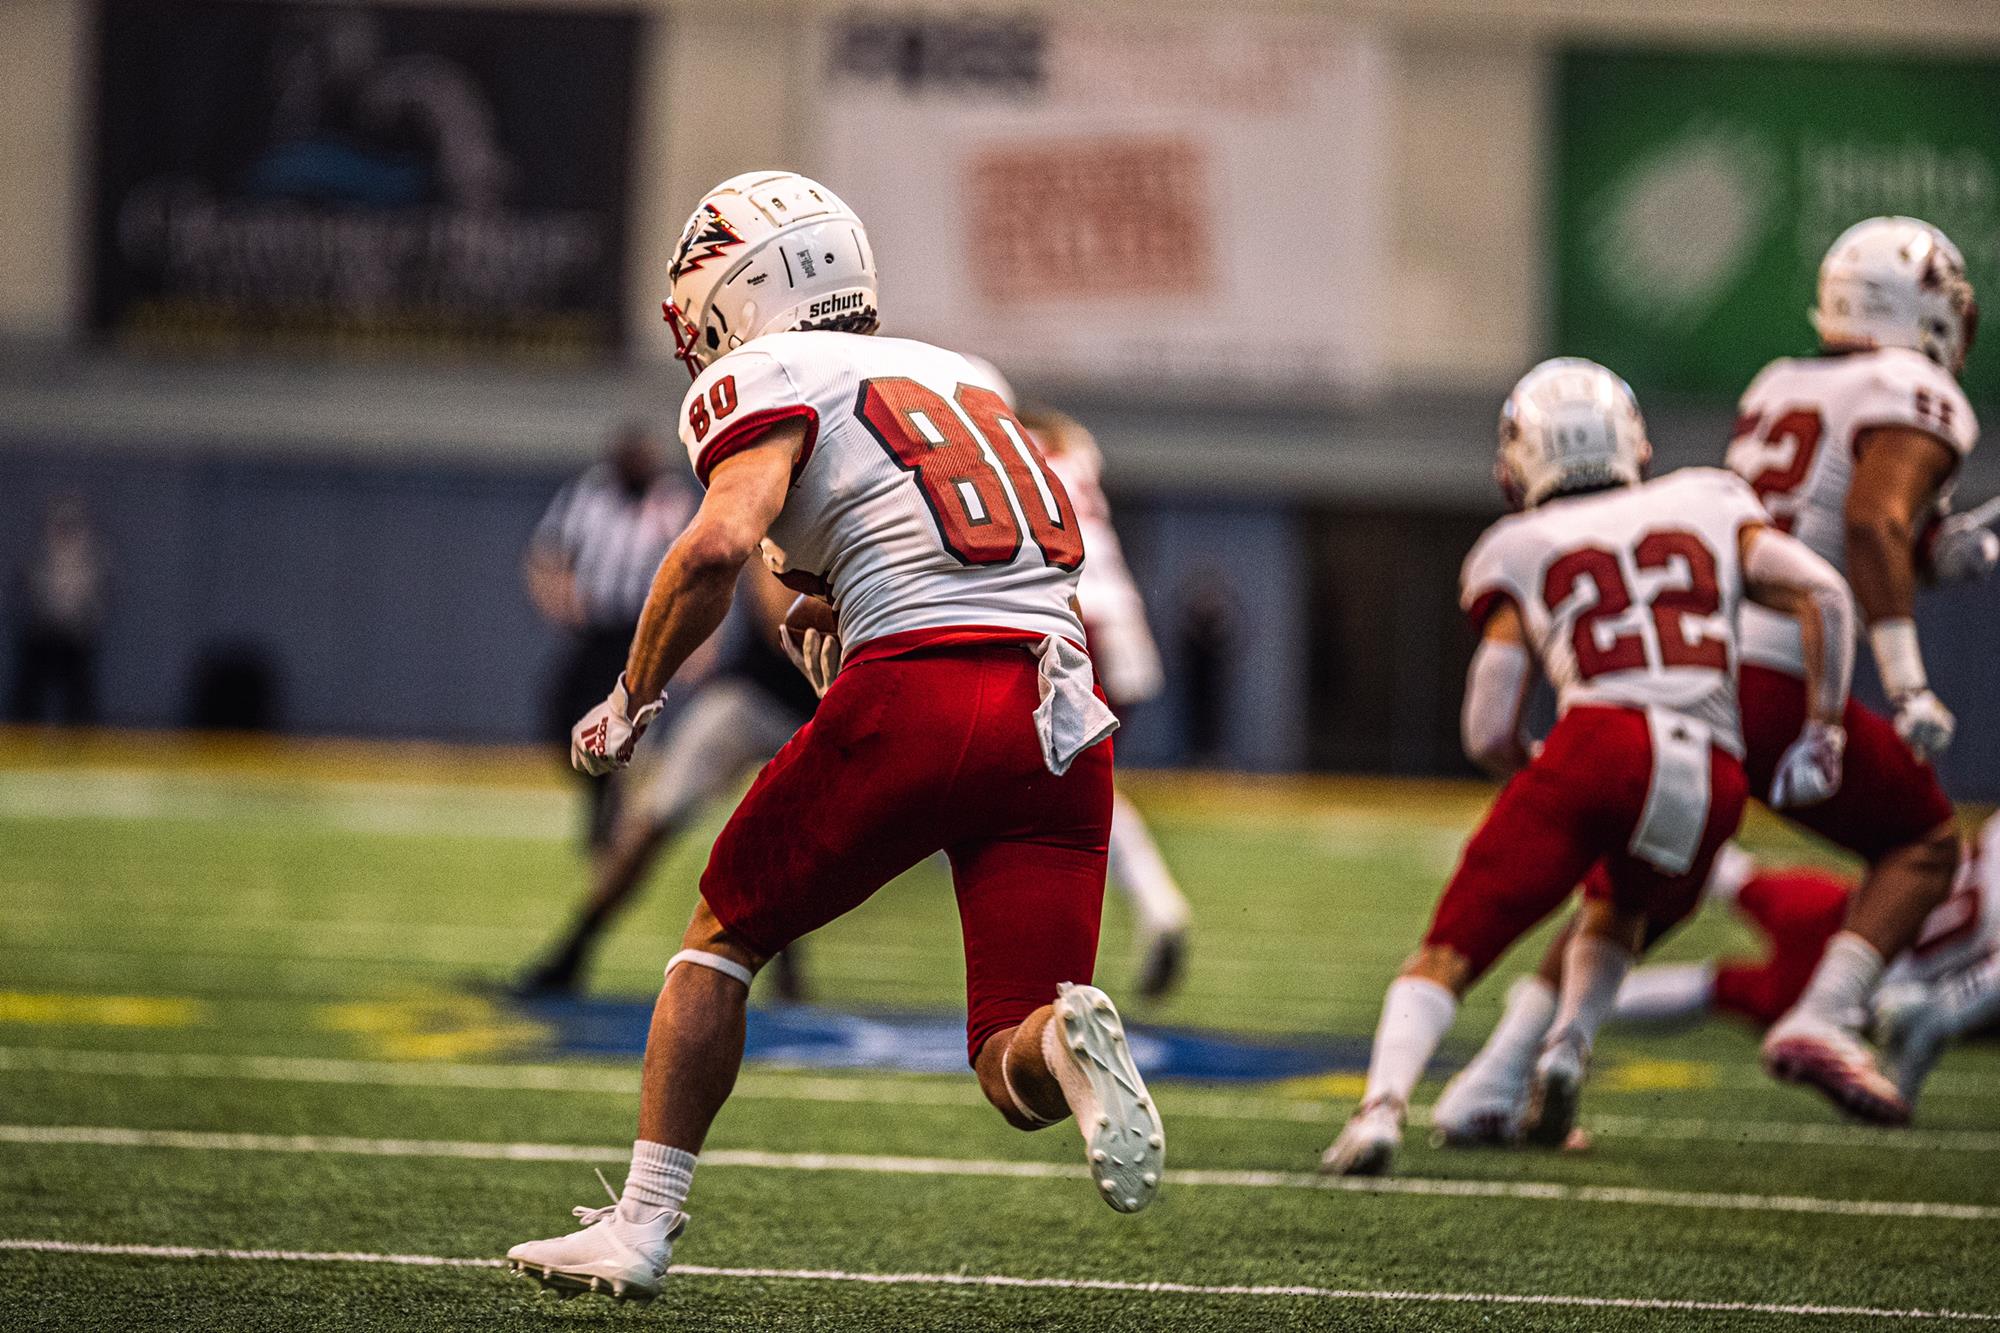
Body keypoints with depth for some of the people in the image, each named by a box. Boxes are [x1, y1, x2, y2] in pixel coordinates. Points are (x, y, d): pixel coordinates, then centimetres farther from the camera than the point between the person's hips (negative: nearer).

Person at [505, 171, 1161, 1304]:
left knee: (724, 938, 18)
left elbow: (722, 543, -11)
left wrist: (633, 698, 1)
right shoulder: (957, 377, 28)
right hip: (1064, 715, 5)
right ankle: (1067, 1042, -28)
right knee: (1016, 1078, 6)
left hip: (922, 697, -5)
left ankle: (643, 1226, 15)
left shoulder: (767, 377, 7)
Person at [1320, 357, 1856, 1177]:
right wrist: (1821, 734, 17)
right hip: (1713, 786, 3)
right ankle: (1569, 1044, 8)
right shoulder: (1707, 505, 25)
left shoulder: (1517, 552, 19)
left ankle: (1383, 1104, -23)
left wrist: (1532, 781, 31)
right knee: (1619, 912, 33)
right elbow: (1824, 593, 11)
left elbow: (1489, 733, 11)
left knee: (1451, 953, 1)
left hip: (1600, 747, -3)